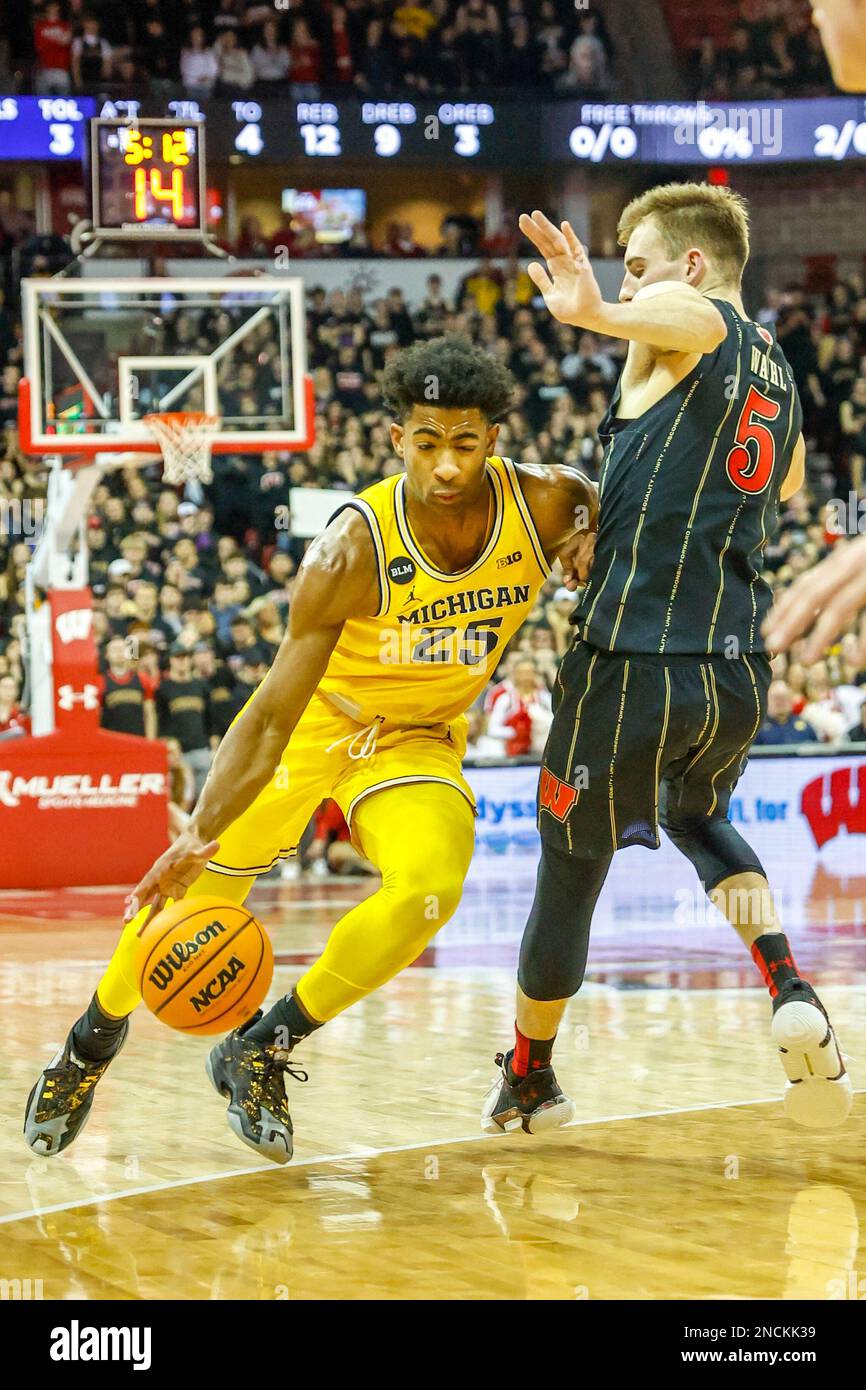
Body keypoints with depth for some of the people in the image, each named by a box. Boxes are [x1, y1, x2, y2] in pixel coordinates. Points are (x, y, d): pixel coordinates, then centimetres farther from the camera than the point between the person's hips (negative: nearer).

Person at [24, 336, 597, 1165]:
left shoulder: (550, 506, -23)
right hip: (316, 714, -2)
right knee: (198, 887, 0)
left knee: (429, 890, -26)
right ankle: (89, 1046, 31)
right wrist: (199, 835, -40)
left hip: (420, 739, 2)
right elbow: (272, 713, -31)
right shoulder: (352, 549, -31)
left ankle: (261, 1051, -6)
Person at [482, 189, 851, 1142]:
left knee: (573, 864, 14)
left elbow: (677, 313, -33)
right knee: (696, 816, 33)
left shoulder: (685, 322, -4)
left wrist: (597, 313, -56)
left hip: (636, 662, -7)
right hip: (741, 668, 7)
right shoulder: (779, 379, 18)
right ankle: (789, 990, 6)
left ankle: (528, 1081, 31)